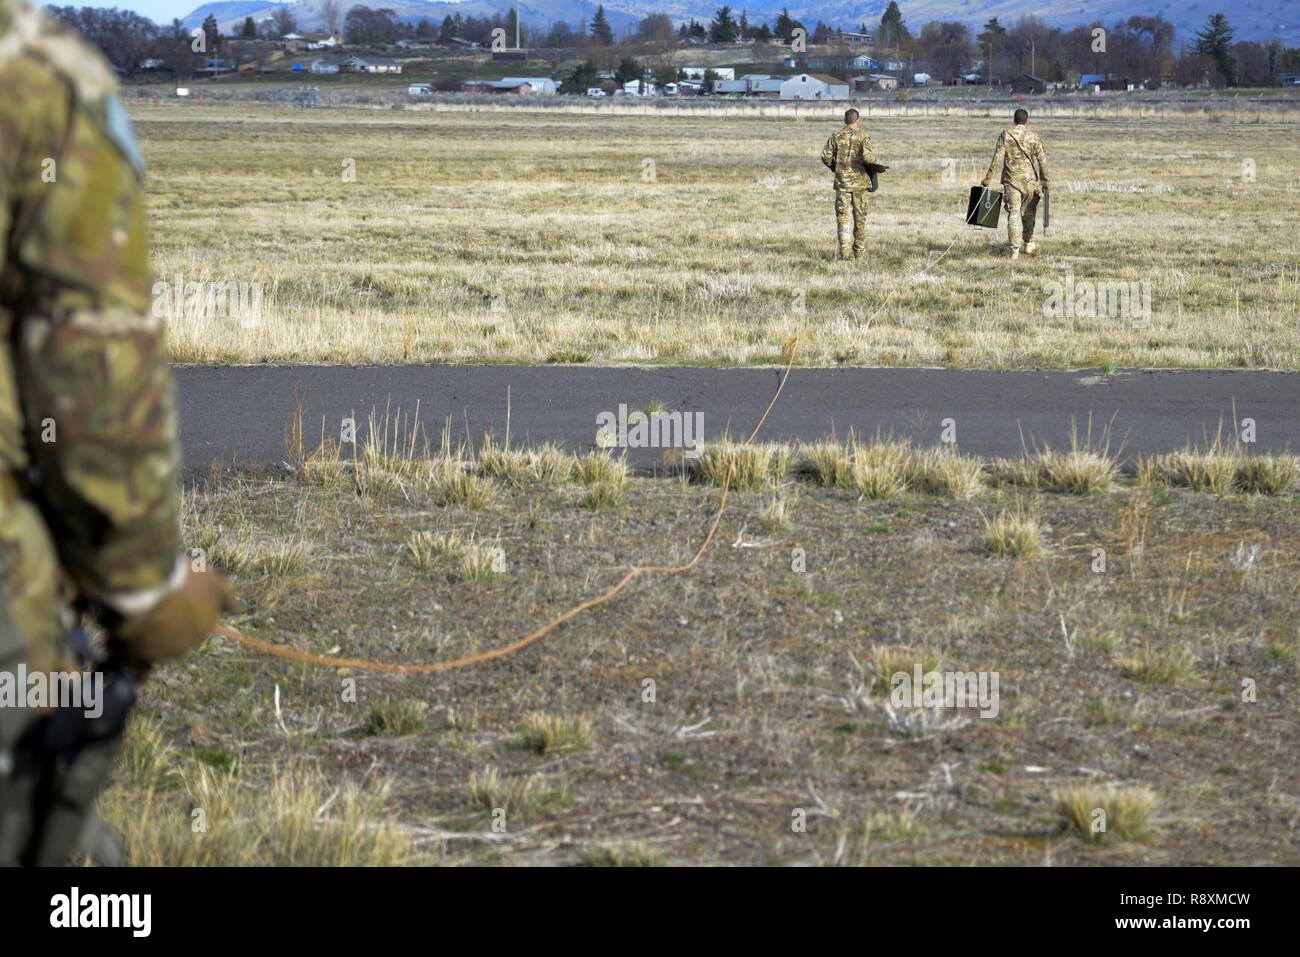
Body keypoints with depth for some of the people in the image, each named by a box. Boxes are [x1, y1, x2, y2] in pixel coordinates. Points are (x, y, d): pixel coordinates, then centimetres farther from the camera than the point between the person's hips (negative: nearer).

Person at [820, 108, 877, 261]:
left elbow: (826, 157, -2)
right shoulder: (863, 137, -5)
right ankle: (859, 249, 19)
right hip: (859, 181, -1)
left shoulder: (836, 137, 2)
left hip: (842, 181, 1)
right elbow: (867, 157, -18)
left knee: (843, 216, -1)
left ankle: (845, 250, -14)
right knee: (860, 216, 12)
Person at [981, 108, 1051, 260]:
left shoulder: (1005, 135, 0)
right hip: (1030, 179, 1)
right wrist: (1045, 181, 9)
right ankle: (1028, 243, 23)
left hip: (1012, 179, -1)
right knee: (1029, 213, 16)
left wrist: (988, 178, -3)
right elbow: (1042, 160, 1)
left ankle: (1014, 249, -7)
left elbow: (998, 158, -5)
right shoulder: (1033, 136, 1)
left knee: (1013, 214, -1)